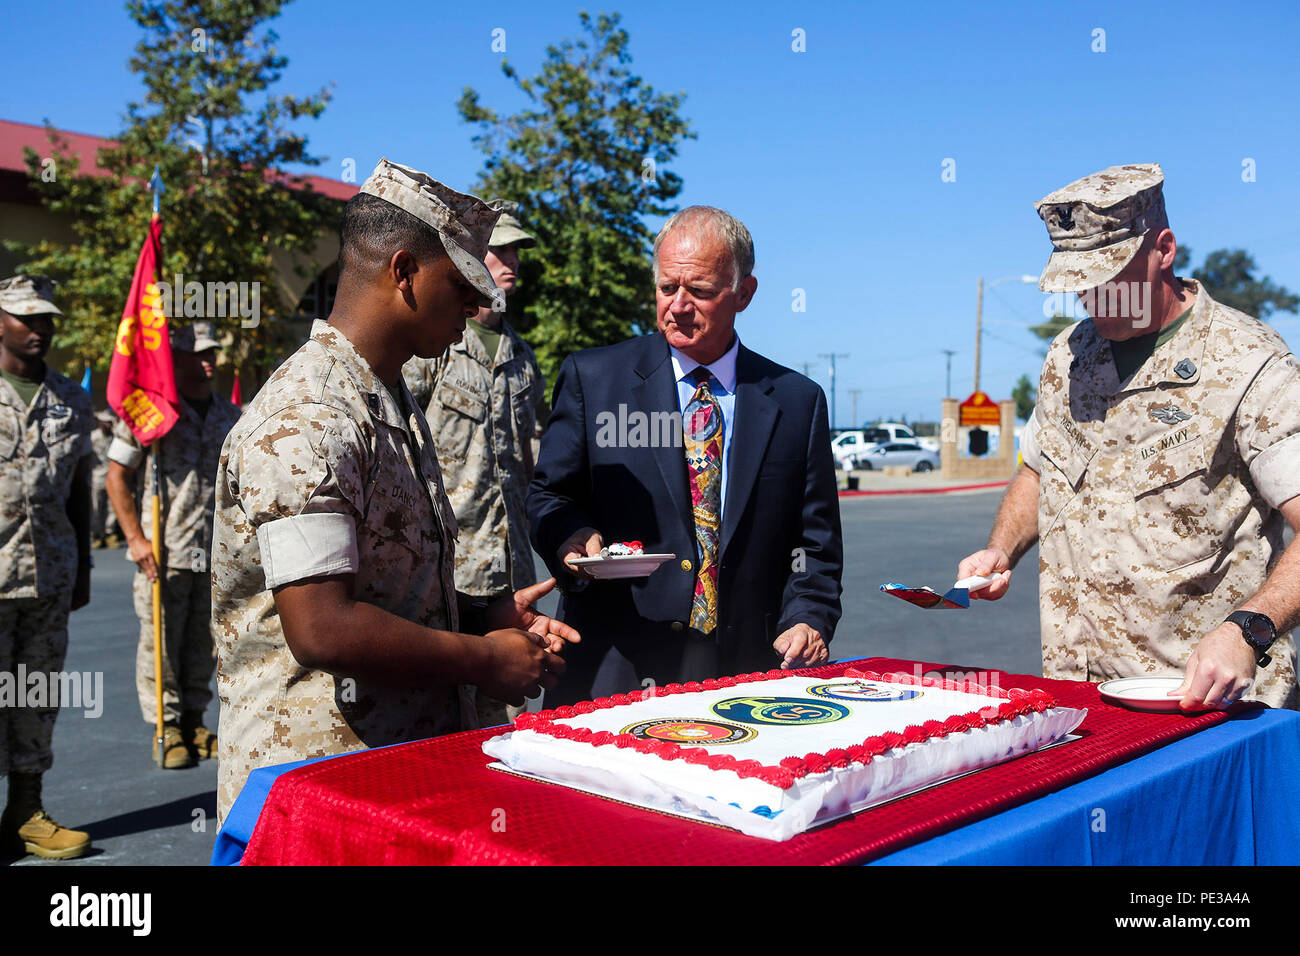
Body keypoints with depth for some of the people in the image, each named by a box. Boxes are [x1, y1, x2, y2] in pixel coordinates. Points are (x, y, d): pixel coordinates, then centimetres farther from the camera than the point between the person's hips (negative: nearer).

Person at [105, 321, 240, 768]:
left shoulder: (229, 416, 11)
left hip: (216, 554, 4)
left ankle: (193, 721, 23)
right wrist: (135, 538, -9)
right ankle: (166, 728, 12)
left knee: (203, 642, 10)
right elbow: (117, 476, -3)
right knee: (161, 643, 0)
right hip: (162, 552, -4)